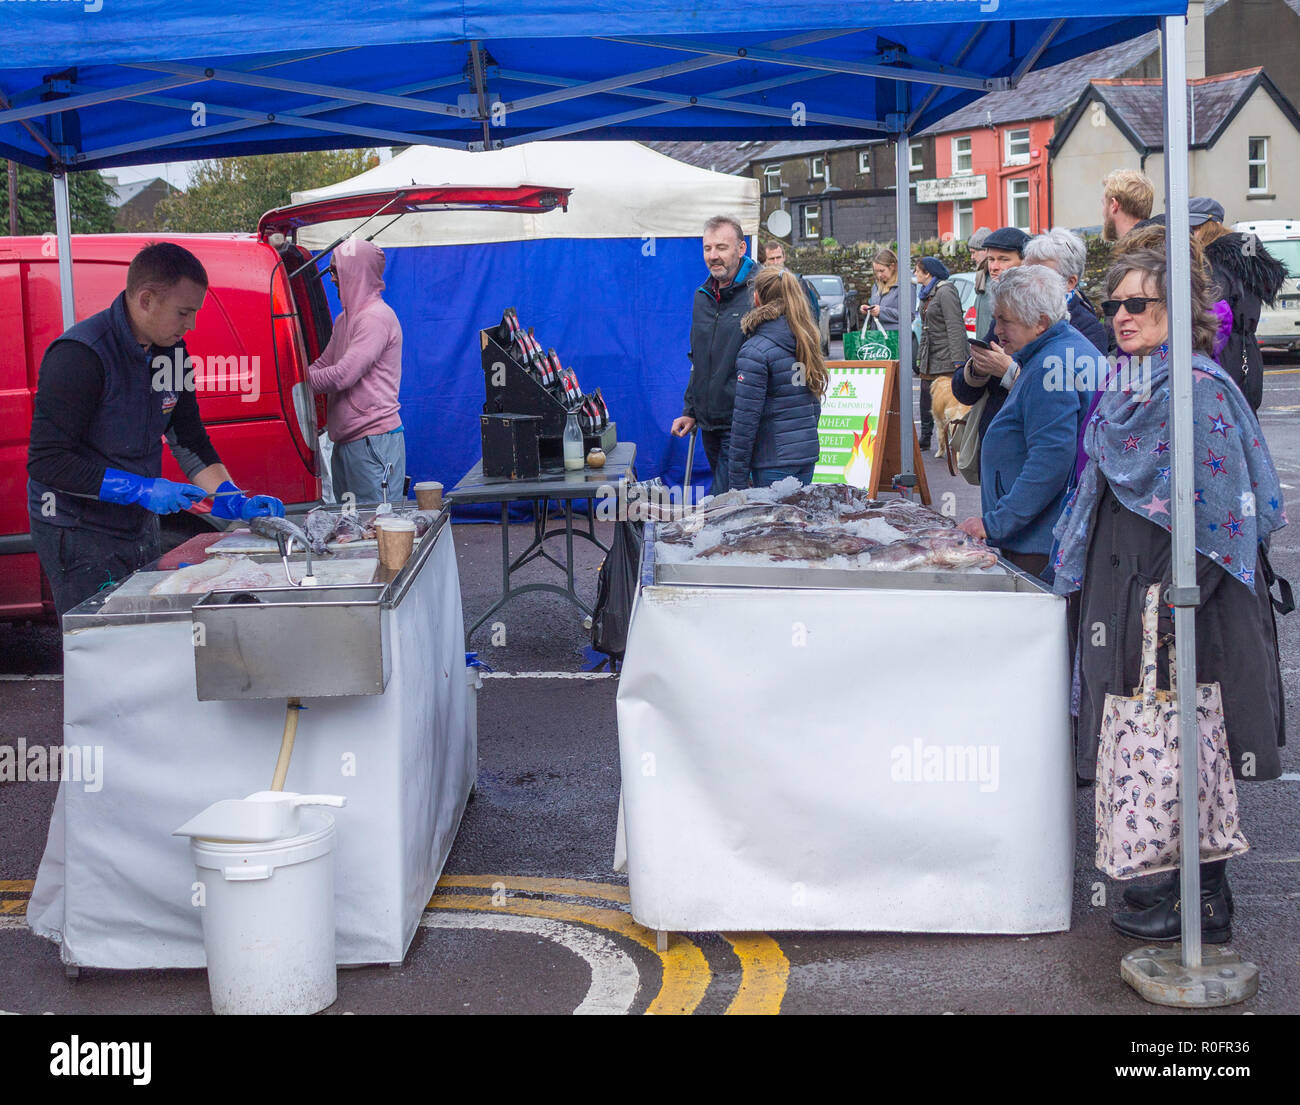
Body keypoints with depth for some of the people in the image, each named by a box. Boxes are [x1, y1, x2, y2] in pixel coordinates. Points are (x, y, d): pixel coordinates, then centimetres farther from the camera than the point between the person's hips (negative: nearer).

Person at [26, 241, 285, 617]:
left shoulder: (171, 351, 3)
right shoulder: (78, 355, -21)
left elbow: (191, 442, 11)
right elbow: (47, 460, -23)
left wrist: (236, 504, -3)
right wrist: (143, 490, -26)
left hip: (141, 527, 8)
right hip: (80, 536, -8)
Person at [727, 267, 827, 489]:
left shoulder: (755, 350, -13)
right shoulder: (807, 341, 9)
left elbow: (746, 417, -14)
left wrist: (737, 478, -10)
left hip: (774, 459, -7)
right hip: (808, 454, 7)